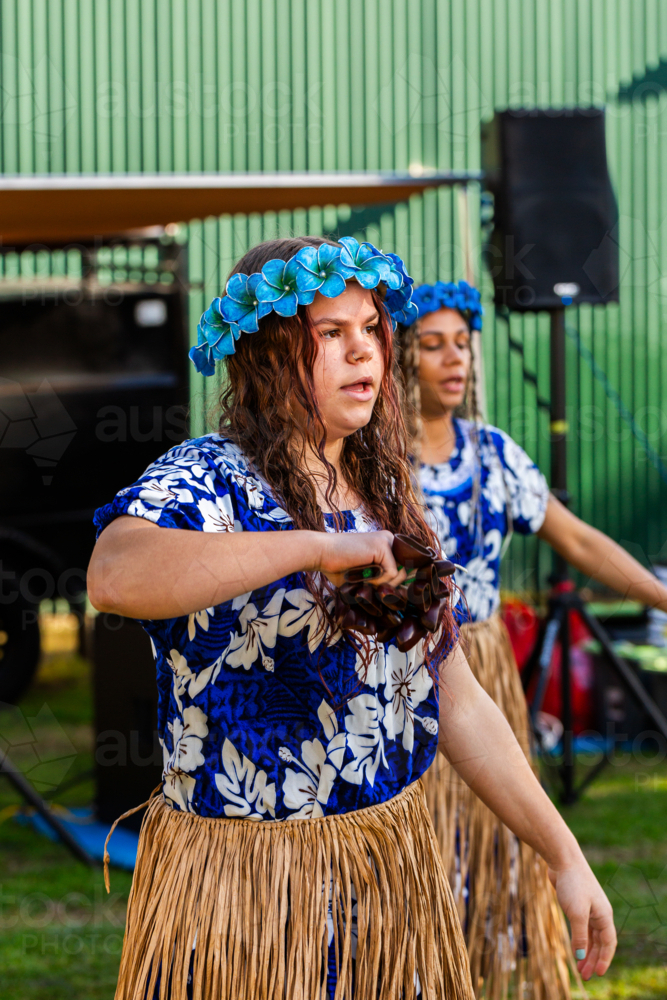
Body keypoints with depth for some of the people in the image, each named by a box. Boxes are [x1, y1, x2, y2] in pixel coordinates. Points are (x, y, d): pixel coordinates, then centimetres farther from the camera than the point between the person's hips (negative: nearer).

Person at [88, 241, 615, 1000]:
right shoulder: (206, 480, -11)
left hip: (396, 873, 6)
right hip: (245, 878, -6)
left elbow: (457, 703, 13)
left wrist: (563, 854, 9)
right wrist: (318, 547, -36)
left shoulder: (385, 496, 10)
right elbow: (114, 575, -36)